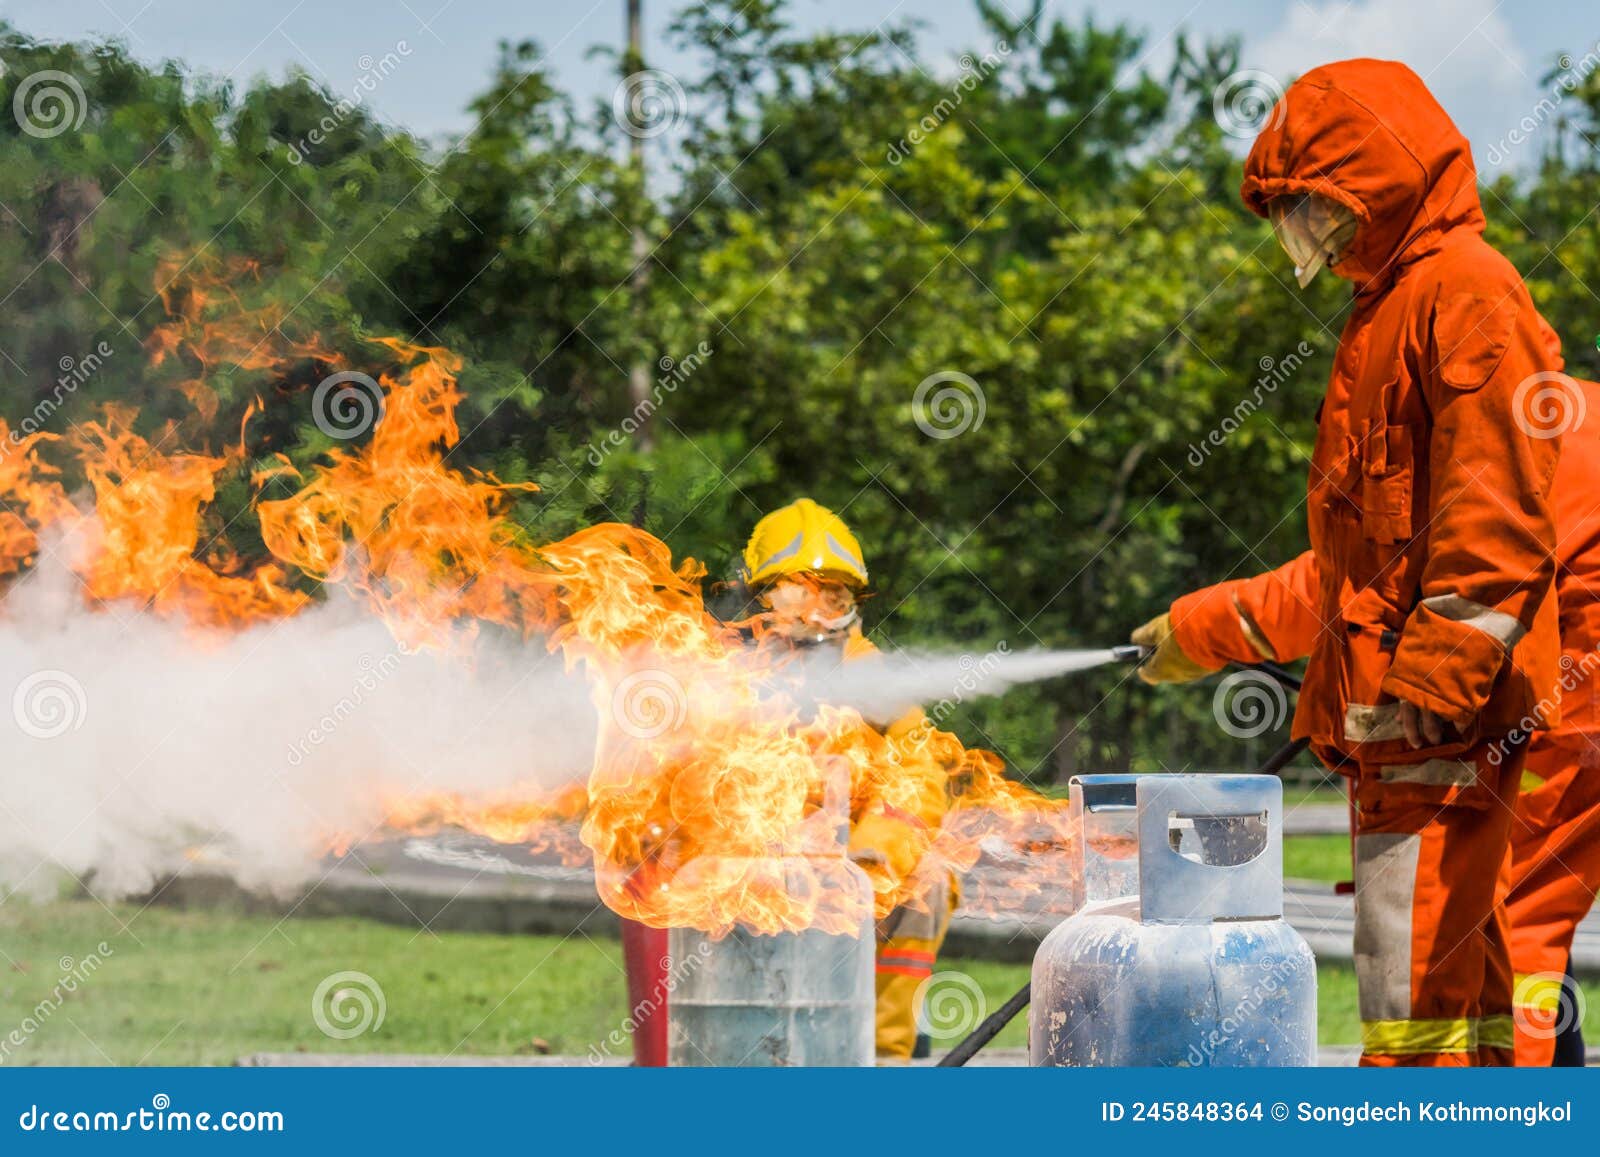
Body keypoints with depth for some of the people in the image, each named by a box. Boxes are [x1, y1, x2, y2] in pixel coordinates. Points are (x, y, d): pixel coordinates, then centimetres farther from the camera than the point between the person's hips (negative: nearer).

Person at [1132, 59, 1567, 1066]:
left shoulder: (1466, 291, -7)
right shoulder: (1390, 311, 25)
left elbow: (1494, 522, -18)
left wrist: (1430, 680, -24)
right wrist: (1204, 629, 30)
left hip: (1444, 725, -10)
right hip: (1400, 727, 10)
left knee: (1415, 995, -14)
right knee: (1464, 996, 9)